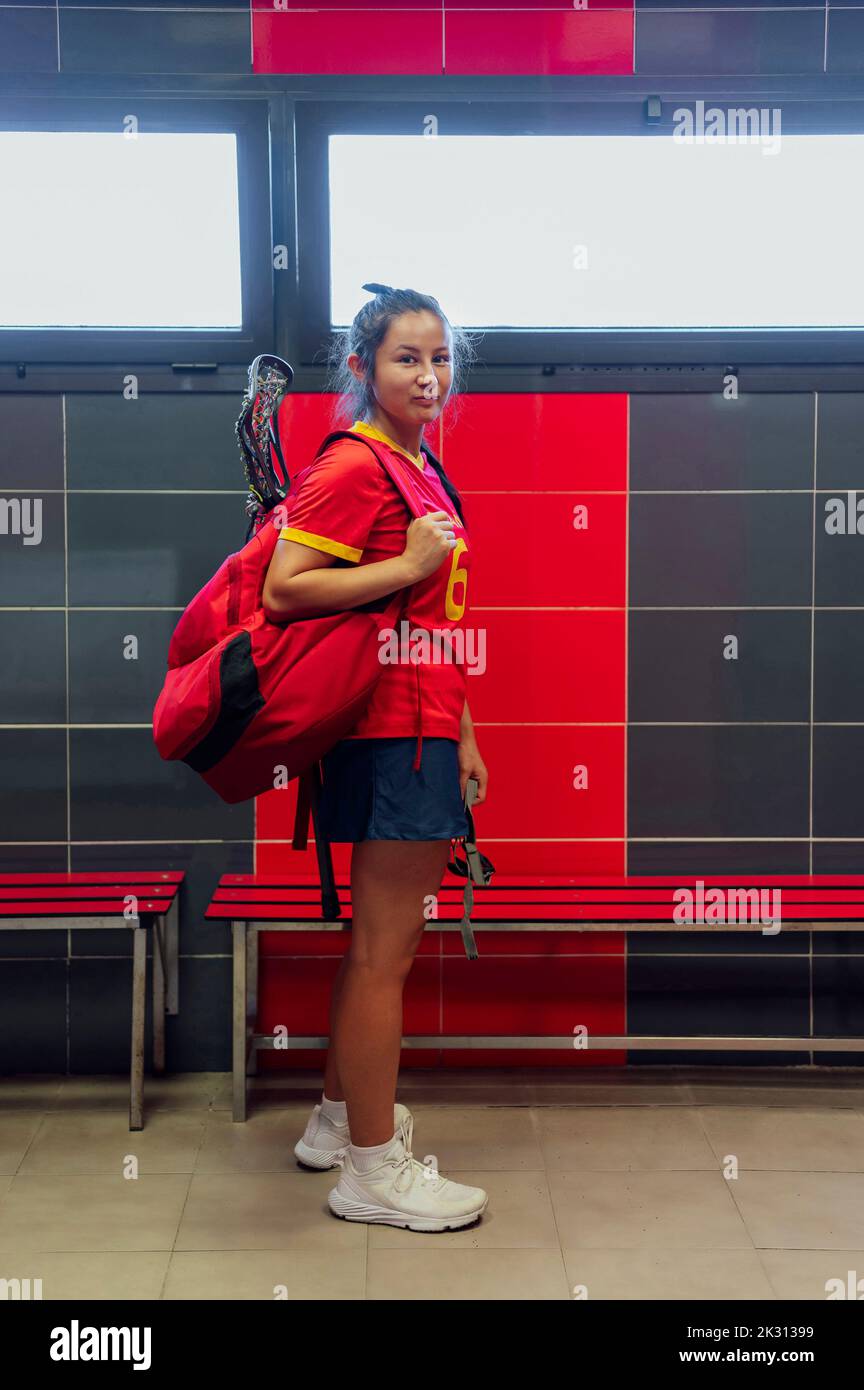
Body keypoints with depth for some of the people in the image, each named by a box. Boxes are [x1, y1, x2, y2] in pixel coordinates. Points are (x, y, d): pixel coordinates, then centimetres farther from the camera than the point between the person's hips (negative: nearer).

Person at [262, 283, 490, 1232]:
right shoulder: (354, 468, -13)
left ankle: (340, 1118, 34)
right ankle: (373, 1169, 11)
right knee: (385, 950, -1)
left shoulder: (422, 471, 16)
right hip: (391, 733, -10)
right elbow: (283, 590, -21)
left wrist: (461, 734, 18)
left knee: (378, 940, 18)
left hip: (422, 729, 10)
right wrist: (408, 566, -20)